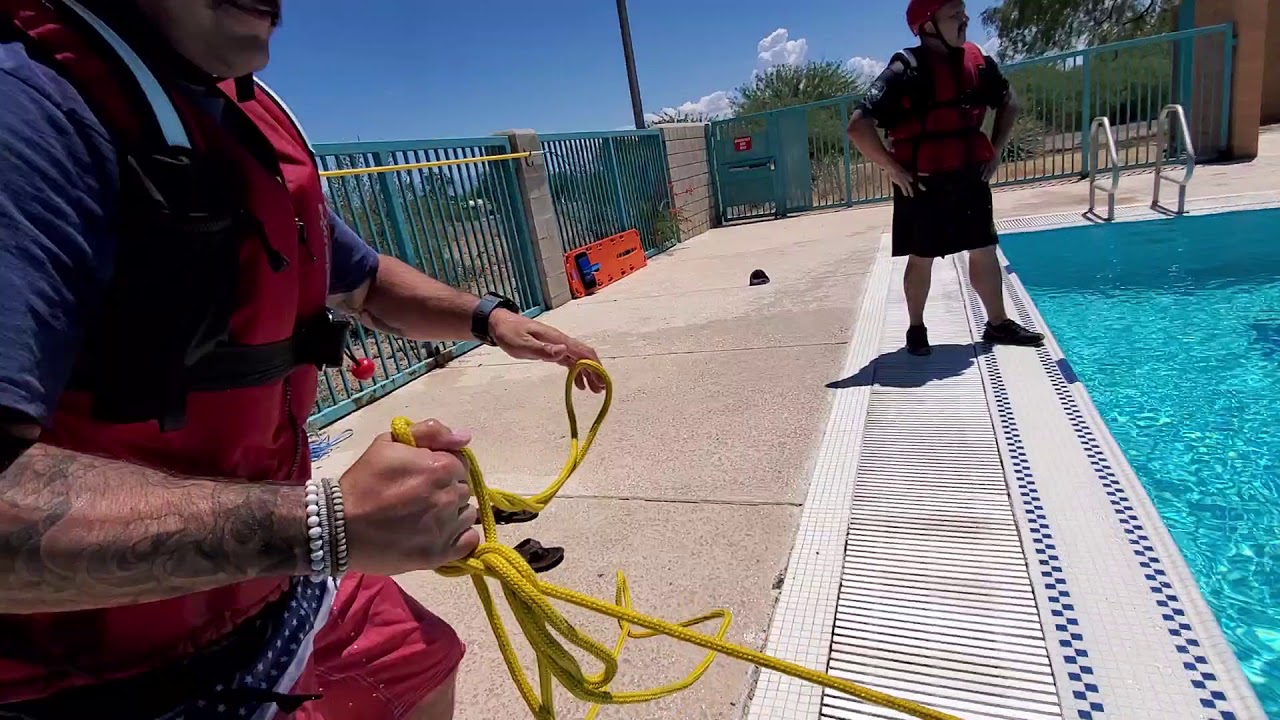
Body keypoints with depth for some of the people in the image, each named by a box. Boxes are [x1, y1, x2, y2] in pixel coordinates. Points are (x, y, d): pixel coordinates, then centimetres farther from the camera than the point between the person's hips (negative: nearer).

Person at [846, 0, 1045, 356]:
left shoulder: (977, 60, 4)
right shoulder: (906, 70, -16)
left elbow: (1008, 102, 21)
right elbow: (858, 126, -24)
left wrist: (996, 149, 11)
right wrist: (894, 170, -19)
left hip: (970, 178, 6)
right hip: (923, 184, -6)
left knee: (985, 251, 11)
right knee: (921, 259, 5)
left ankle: (997, 323, 25)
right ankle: (916, 329, 22)